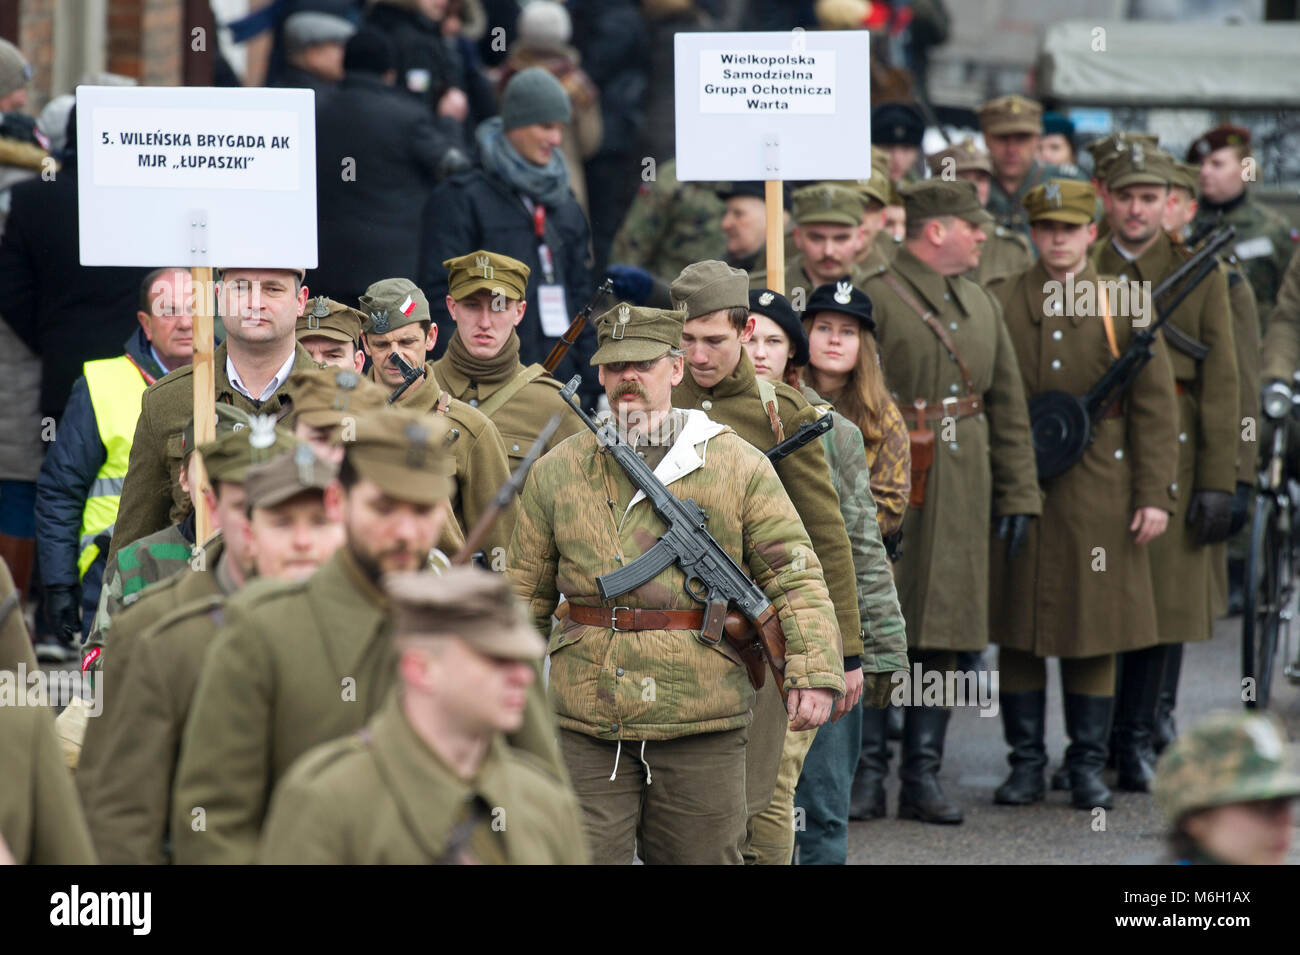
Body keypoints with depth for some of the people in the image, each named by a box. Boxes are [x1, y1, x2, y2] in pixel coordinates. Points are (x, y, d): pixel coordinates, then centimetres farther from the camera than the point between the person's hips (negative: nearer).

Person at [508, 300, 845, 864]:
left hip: (701, 728, -1)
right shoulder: (556, 473, 10)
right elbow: (526, 590, 16)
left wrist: (815, 673, -14)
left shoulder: (738, 466, 4)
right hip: (586, 727, 1)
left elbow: (795, 575, -1)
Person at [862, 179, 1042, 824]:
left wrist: (1018, 493, 13)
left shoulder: (981, 306, 15)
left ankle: (923, 777, 9)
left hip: (962, 497, 6)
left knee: (944, 635, 5)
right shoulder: (872, 300, -7)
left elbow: (1009, 406, 18)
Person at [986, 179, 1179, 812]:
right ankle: (1026, 765, 11)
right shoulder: (997, 304, 5)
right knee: (1016, 632, 3)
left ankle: (1088, 767, 10)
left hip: (1098, 492, -1)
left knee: (1093, 631, 2)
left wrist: (1156, 495, -6)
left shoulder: (1124, 308, 4)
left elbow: (1156, 407, 2)